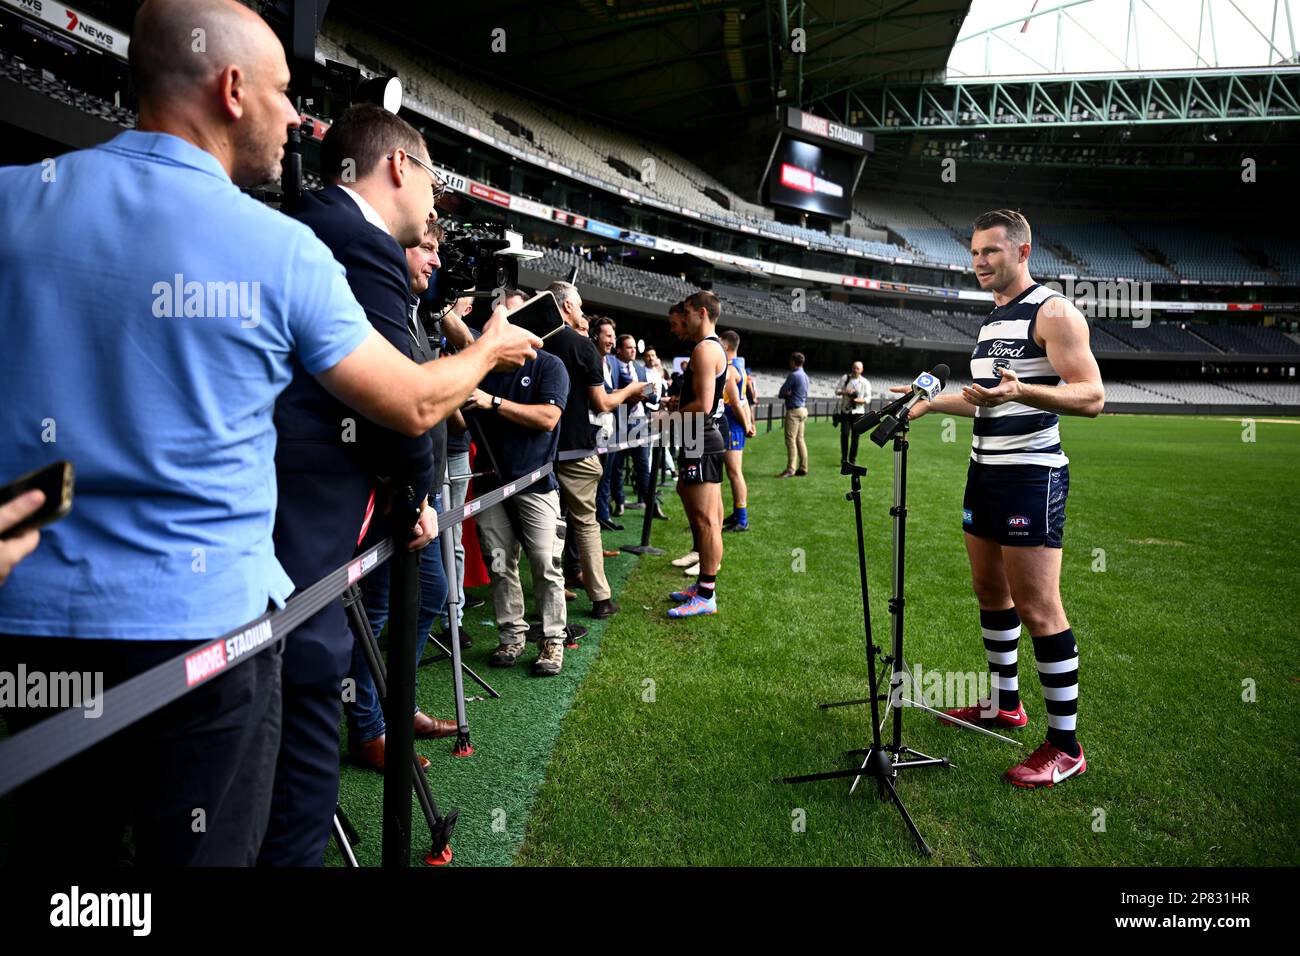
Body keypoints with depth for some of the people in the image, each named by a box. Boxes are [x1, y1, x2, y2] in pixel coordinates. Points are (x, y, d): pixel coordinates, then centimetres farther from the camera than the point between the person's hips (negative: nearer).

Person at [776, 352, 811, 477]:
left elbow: (782, 393, -12)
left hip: (794, 410, -9)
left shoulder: (793, 375, -15)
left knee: (791, 440, -8)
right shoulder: (805, 375, 14)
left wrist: (787, 394, 7)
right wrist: (789, 393, -1)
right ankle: (803, 468, 12)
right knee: (800, 439, 11)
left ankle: (790, 469, -9)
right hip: (803, 409, 9)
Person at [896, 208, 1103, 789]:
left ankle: (1065, 746, 4)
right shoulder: (993, 318, 17)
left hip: (1032, 475, -9)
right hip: (985, 472, 9)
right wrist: (929, 401, 22)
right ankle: (1005, 704, 31)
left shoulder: (1053, 312, -10)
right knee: (991, 592, 15)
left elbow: (1091, 397, -20)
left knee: (1037, 609, -7)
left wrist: (1020, 390, -34)